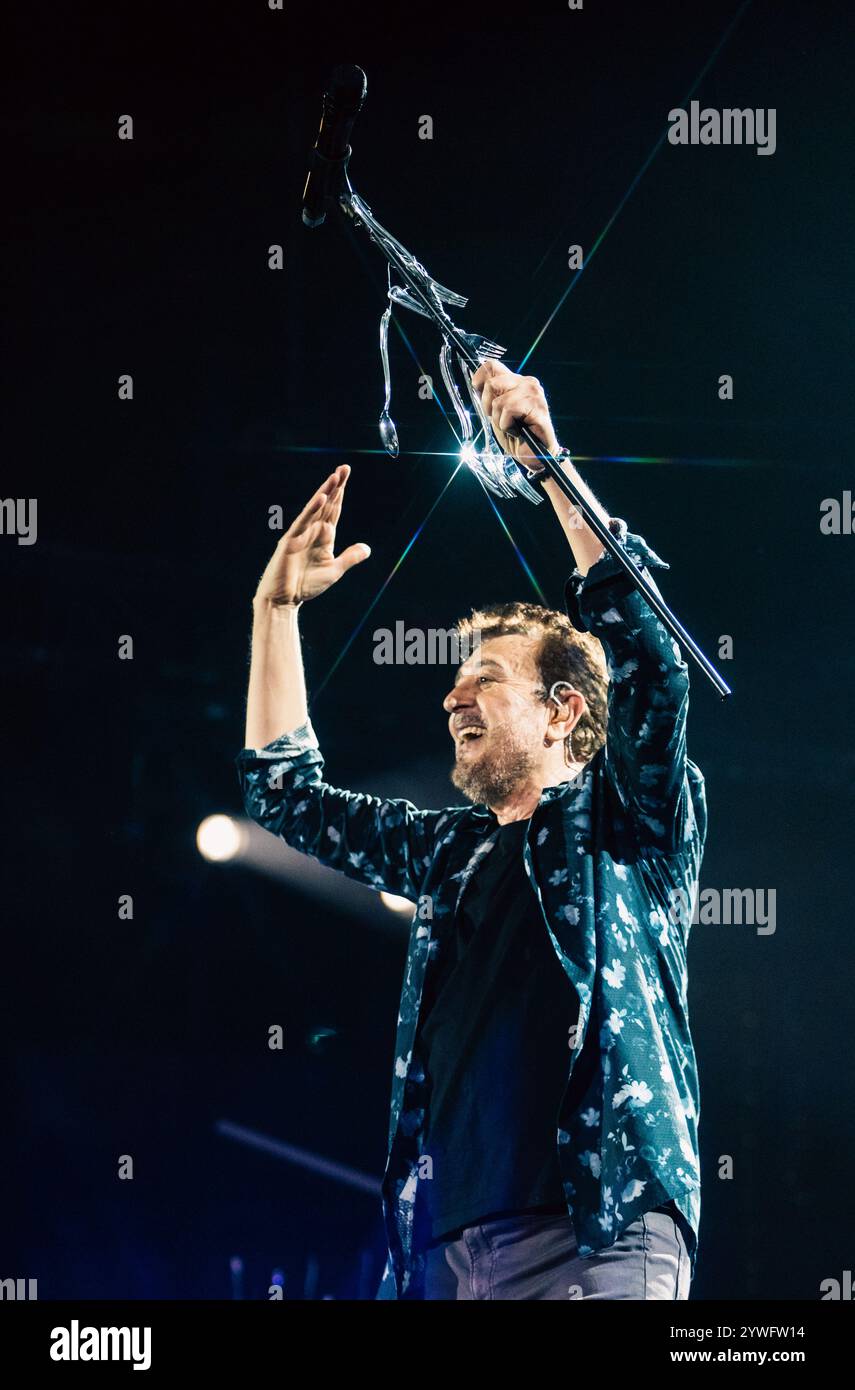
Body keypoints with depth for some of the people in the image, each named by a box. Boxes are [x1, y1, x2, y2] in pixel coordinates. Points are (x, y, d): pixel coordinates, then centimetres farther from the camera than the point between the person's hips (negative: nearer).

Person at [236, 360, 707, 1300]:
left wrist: (550, 464, -6)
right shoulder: (451, 853, 24)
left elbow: (645, 657, -7)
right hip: (447, 1250, 6)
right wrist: (277, 605, 25)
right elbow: (285, 795, 30)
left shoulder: (631, 824, 8)